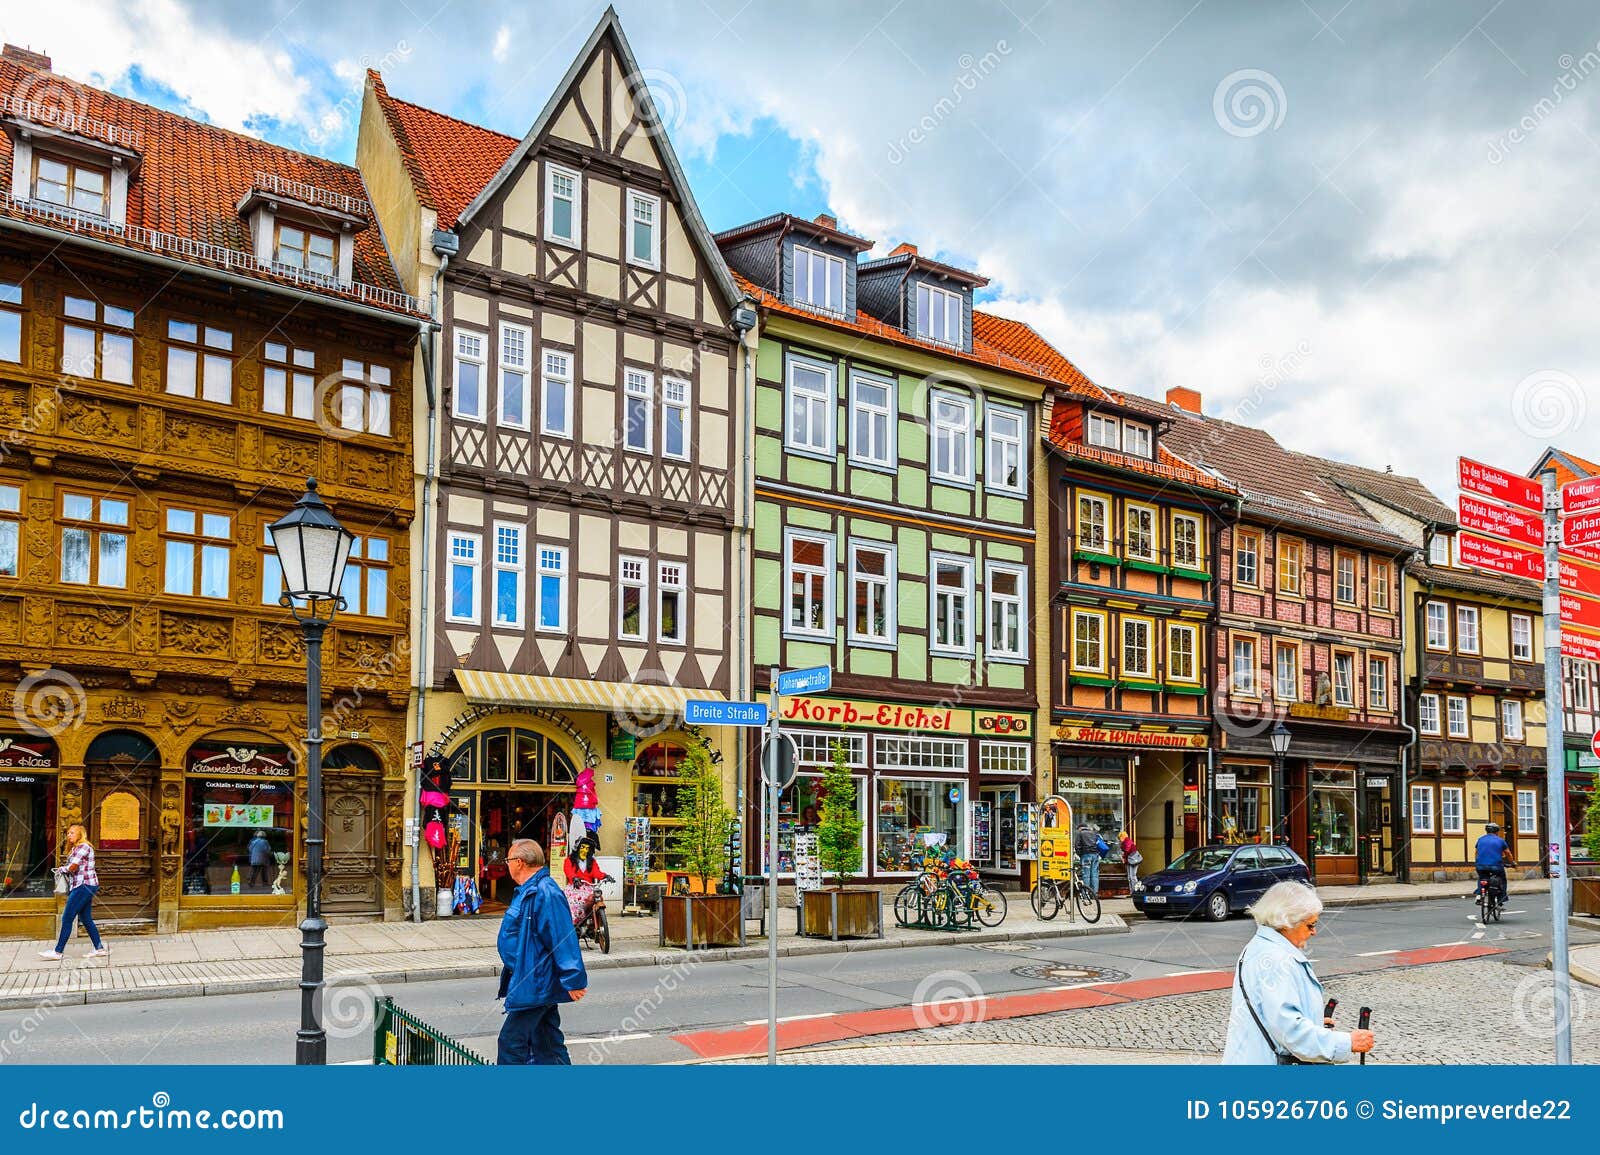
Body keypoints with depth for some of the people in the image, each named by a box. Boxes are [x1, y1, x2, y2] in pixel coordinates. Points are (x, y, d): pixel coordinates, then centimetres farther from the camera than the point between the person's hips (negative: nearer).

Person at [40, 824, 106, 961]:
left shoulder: (83, 847, -11)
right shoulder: (75, 849, 22)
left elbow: (73, 867, -17)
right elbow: (74, 869, 15)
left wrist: (62, 869, 1)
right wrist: (65, 871, -5)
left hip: (84, 886, -10)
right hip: (82, 887, 10)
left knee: (67, 918, -8)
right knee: (86, 919, 10)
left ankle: (58, 952, -6)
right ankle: (99, 949, 12)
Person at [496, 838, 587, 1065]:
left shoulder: (545, 894, -21)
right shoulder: (528, 891, 14)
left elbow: (563, 939, -25)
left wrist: (574, 980, -26)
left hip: (534, 985, -11)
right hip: (539, 984, 11)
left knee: (511, 1042, -7)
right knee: (548, 1045, 14)